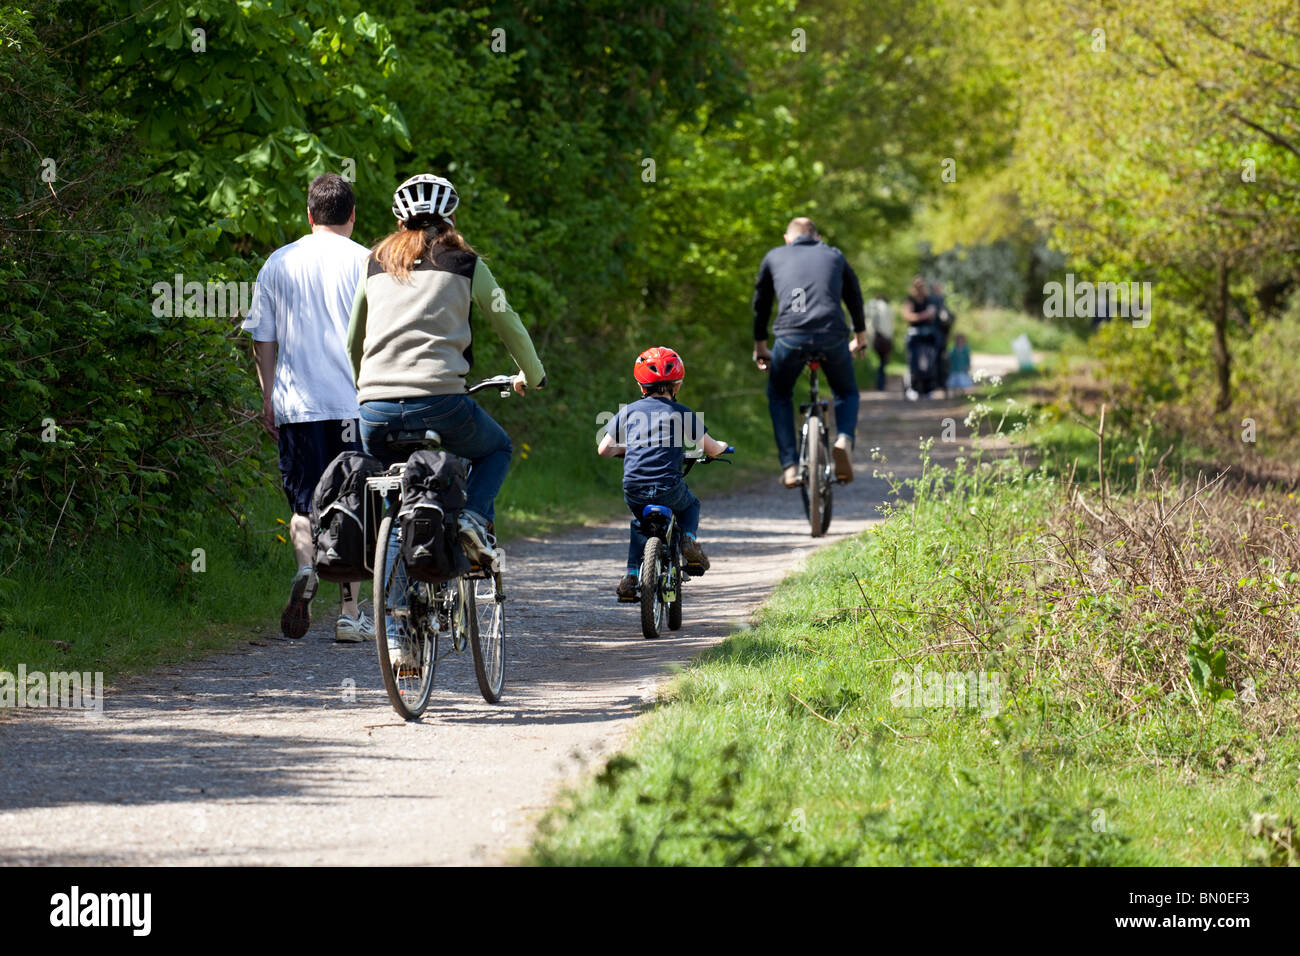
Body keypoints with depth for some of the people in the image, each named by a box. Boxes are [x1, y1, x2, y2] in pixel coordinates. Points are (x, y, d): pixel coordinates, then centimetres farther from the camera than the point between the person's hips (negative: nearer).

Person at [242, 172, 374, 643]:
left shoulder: (278, 263, 7)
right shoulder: (364, 263, -1)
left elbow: (263, 339, 8)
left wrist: (268, 398, 13)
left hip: (296, 407, 2)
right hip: (354, 405, -2)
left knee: (304, 503, 9)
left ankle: (306, 566, -21)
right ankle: (350, 613, 5)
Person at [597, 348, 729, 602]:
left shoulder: (628, 412, 10)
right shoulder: (681, 413, 5)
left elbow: (604, 450, 13)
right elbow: (711, 449, 7)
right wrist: (721, 446, 31)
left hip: (633, 490, 2)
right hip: (668, 489, -2)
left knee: (640, 522, 32)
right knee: (691, 505, 31)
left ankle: (631, 576, 20)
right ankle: (689, 538, 3)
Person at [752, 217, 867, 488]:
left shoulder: (774, 257, 23)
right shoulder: (834, 256, 25)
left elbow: (761, 304, 30)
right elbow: (854, 298, 37)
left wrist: (760, 347, 44)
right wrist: (860, 339, 52)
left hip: (791, 337, -1)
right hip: (833, 338, 1)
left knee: (779, 396, 25)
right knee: (847, 393, 26)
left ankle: (790, 466, 11)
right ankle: (844, 439, -5)